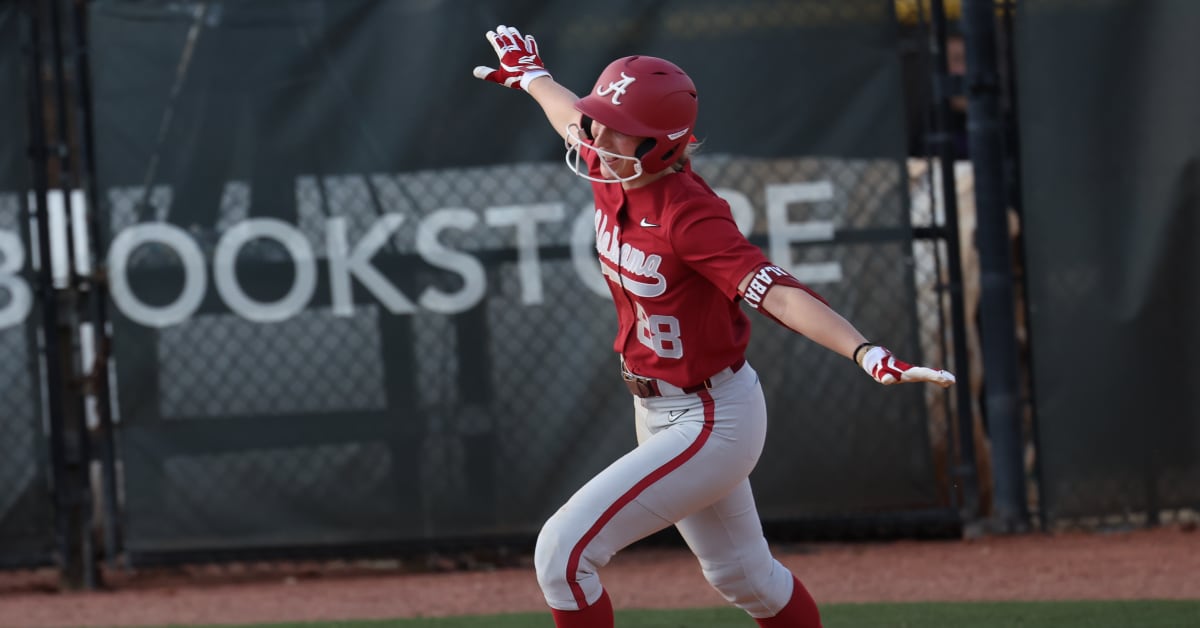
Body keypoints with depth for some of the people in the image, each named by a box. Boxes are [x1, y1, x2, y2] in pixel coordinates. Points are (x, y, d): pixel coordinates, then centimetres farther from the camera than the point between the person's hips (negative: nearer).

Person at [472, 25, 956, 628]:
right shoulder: (611, 171, -6)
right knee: (741, 574, 25)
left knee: (563, 551, -14)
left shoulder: (688, 215, -28)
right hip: (658, 413, 9)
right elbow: (577, 124, 19)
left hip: (711, 424, -9)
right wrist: (530, 75, 39)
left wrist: (868, 354, -53)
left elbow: (777, 292, -39)